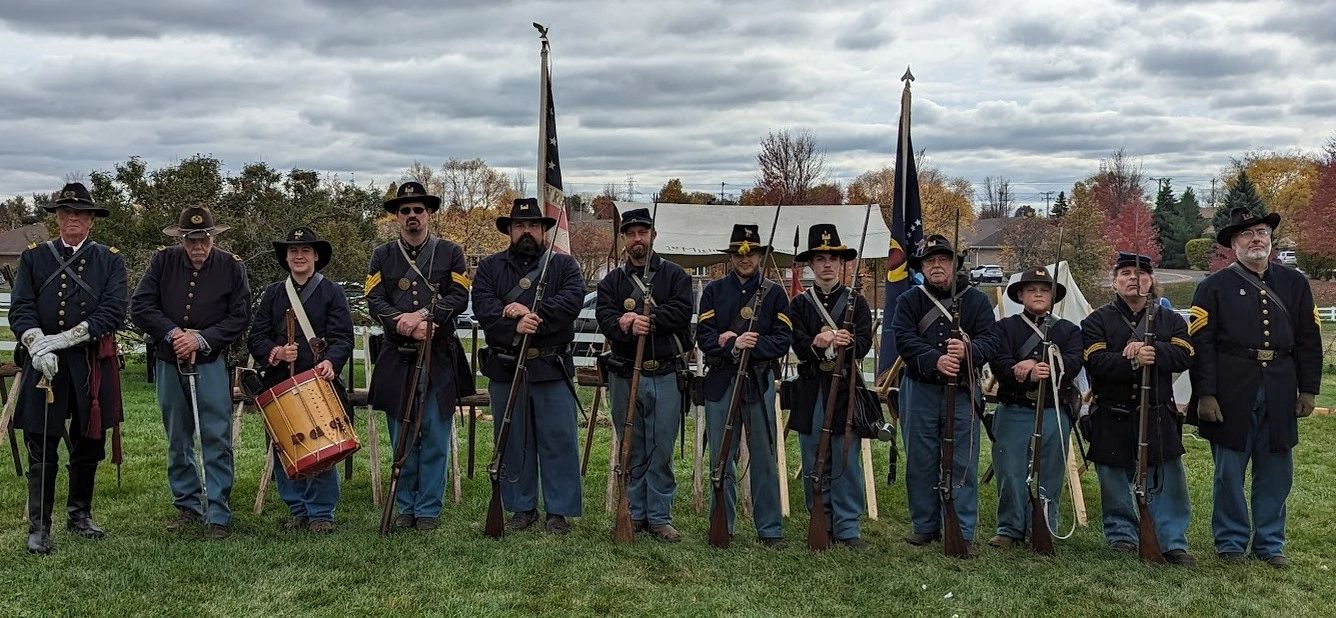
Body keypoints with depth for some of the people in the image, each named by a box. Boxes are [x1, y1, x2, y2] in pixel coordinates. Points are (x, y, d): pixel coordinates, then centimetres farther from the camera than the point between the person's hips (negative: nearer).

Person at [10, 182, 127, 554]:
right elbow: (20, 309, 0)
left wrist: (66, 338, -16)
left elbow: (113, 311, -6)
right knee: (41, 450, 0)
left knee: (88, 446, 10)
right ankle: (39, 526, 8)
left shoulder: (110, 260, 7)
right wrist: (37, 346, -19)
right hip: (44, 363, -1)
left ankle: (80, 515, 25)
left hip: (92, 365, 1)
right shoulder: (34, 257, 9)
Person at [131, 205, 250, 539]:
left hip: (211, 364, -3)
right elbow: (140, 306, -1)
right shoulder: (162, 262, 2)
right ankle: (187, 505, 26)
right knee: (177, 440, 13)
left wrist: (201, 339, -16)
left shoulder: (231, 267, -3)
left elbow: (239, 318, -5)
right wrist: (172, 333, -13)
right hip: (169, 363, 3)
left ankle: (218, 515, 0)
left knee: (217, 441, -5)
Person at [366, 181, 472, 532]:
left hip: (440, 358, -1)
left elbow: (459, 298, -3)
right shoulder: (382, 256, 11)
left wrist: (423, 315, -17)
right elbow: (374, 302, 0)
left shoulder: (450, 253, 8)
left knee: (436, 438, 1)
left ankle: (429, 510, 10)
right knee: (401, 439, 7)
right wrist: (407, 325, -16)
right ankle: (405, 509, 18)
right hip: (396, 359, 1)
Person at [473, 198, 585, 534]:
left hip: (552, 369, -1)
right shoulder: (490, 267, 11)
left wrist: (533, 314, -17)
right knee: (513, 441, 8)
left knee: (559, 440, 0)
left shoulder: (563, 265, 10)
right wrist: (514, 327, -21)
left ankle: (559, 510, 10)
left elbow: (572, 300, -8)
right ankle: (521, 508, 20)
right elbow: (483, 307, -5)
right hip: (505, 368, 1)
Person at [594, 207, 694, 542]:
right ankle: (634, 513, 19)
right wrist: (628, 328, -25)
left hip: (666, 375, -2)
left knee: (662, 449, 2)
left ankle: (659, 517, 11)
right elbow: (605, 317, -5)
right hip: (625, 375, 2)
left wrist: (645, 320, -19)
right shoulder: (611, 281, 11)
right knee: (631, 449, 9)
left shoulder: (674, 275, 7)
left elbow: (682, 311, -9)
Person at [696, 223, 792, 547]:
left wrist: (754, 345, -16)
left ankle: (770, 529, 11)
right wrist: (733, 346, -18)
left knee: (764, 457, 3)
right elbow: (703, 336, -1)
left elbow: (784, 339, 0)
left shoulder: (774, 292, 8)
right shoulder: (714, 290, 9)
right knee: (721, 457, 6)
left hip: (759, 381, 0)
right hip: (720, 382, 1)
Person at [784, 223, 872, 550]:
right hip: (810, 391, 1)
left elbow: (864, 343, -6)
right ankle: (821, 526, 18)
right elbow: (798, 345, -5)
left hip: (846, 389, -1)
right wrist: (817, 344, -26)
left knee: (848, 462, 1)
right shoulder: (799, 303, 9)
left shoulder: (857, 302, 8)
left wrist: (844, 343, -26)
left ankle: (848, 528, 9)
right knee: (814, 466, 7)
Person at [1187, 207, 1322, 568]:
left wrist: (1308, 390, 6)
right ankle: (1231, 542, 18)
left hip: (1280, 394, 3)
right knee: (1229, 472, 4)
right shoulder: (1214, 287, 0)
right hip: (1232, 394, -3)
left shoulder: (1295, 284, 11)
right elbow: (1200, 344, -5)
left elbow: (1309, 340, 12)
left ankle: (1270, 544, 23)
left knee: (1276, 473, 9)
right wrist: (1205, 395, -11)